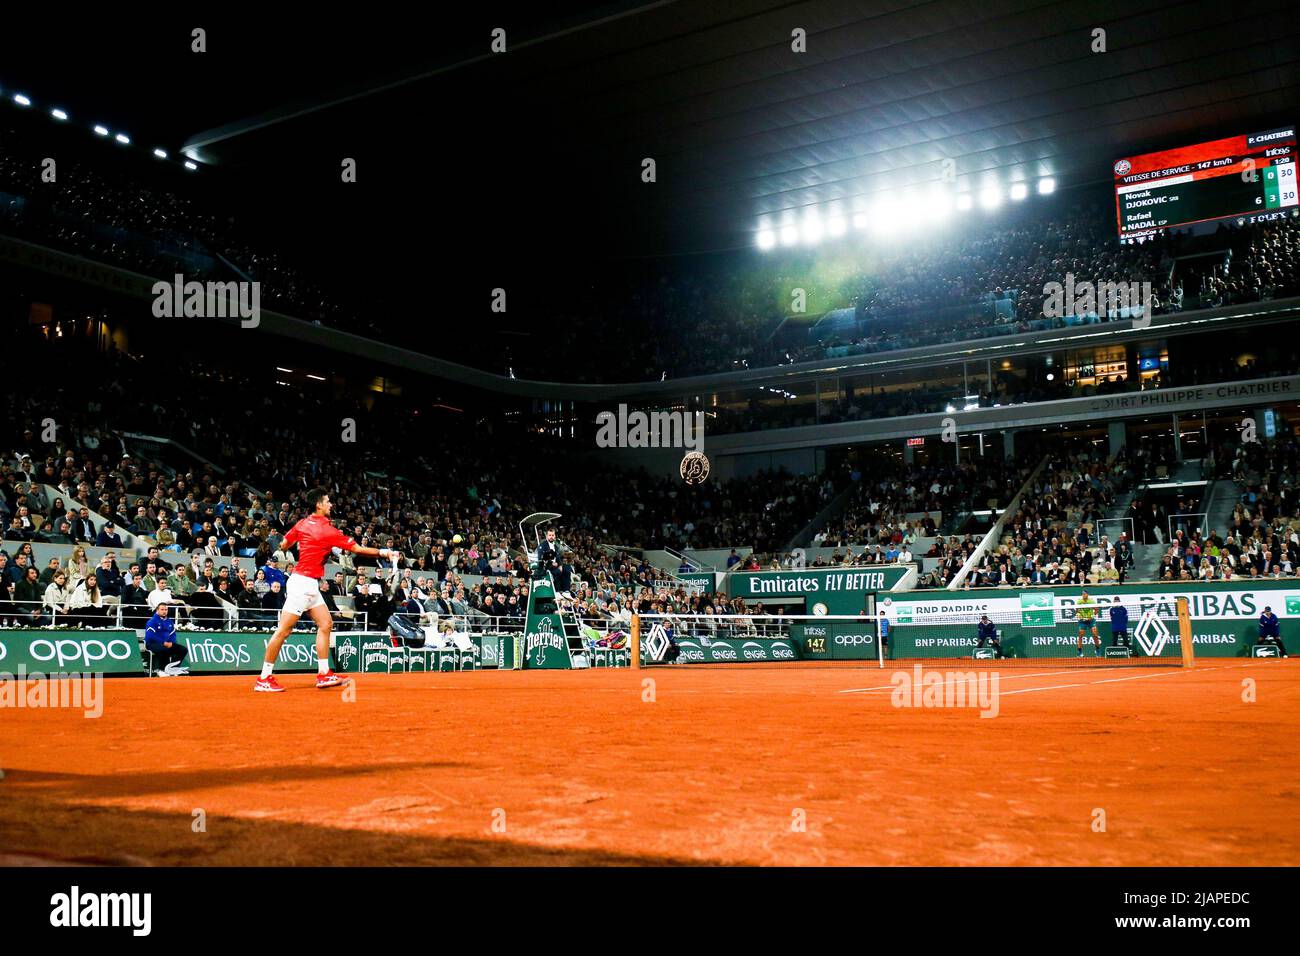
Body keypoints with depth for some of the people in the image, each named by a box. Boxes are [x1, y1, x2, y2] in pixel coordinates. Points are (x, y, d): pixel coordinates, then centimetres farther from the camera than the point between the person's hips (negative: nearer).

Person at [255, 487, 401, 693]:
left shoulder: (302, 524, 6)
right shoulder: (328, 531, -15)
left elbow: (284, 544, 15)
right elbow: (358, 549, -10)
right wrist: (383, 552, -2)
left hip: (310, 586, 9)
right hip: (303, 582, -9)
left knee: (325, 624, 9)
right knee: (283, 630, -5)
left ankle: (323, 674, 10)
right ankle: (264, 679, -2)